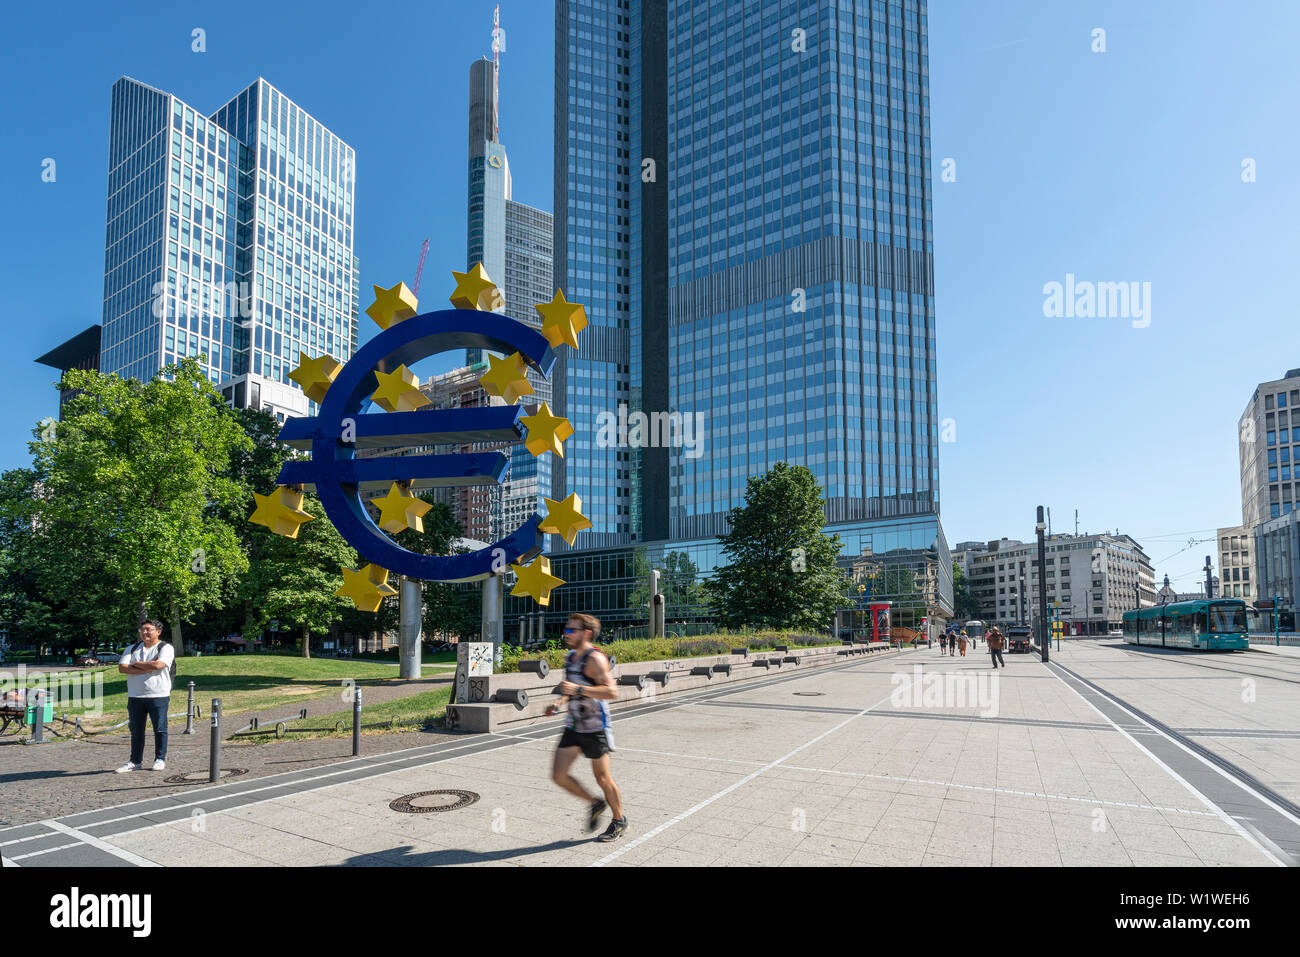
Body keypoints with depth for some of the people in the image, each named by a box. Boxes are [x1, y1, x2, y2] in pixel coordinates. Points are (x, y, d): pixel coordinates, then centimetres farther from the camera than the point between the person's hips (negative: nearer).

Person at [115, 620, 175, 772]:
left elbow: (158, 665, -18)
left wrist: (135, 664, -4)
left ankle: (160, 759, 12)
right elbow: (122, 668, 0)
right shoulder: (132, 649, 14)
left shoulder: (166, 648, -1)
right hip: (135, 696, 4)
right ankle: (135, 761, 18)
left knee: (160, 728, 0)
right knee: (136, 730, 8)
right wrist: (146, 669, -11)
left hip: (158, 695, -4)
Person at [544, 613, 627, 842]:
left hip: (595, 728, -8)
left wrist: (578, 689, -31)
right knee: (559, 776, 1)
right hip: (573, 727, 8)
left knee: (602, 778, 5)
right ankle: (595, 804, 24)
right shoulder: (571, 657, 8)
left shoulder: (595, 659, -17)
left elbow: (612, 692, -27)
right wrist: (560, 703, 7)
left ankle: (619, 821, 28)